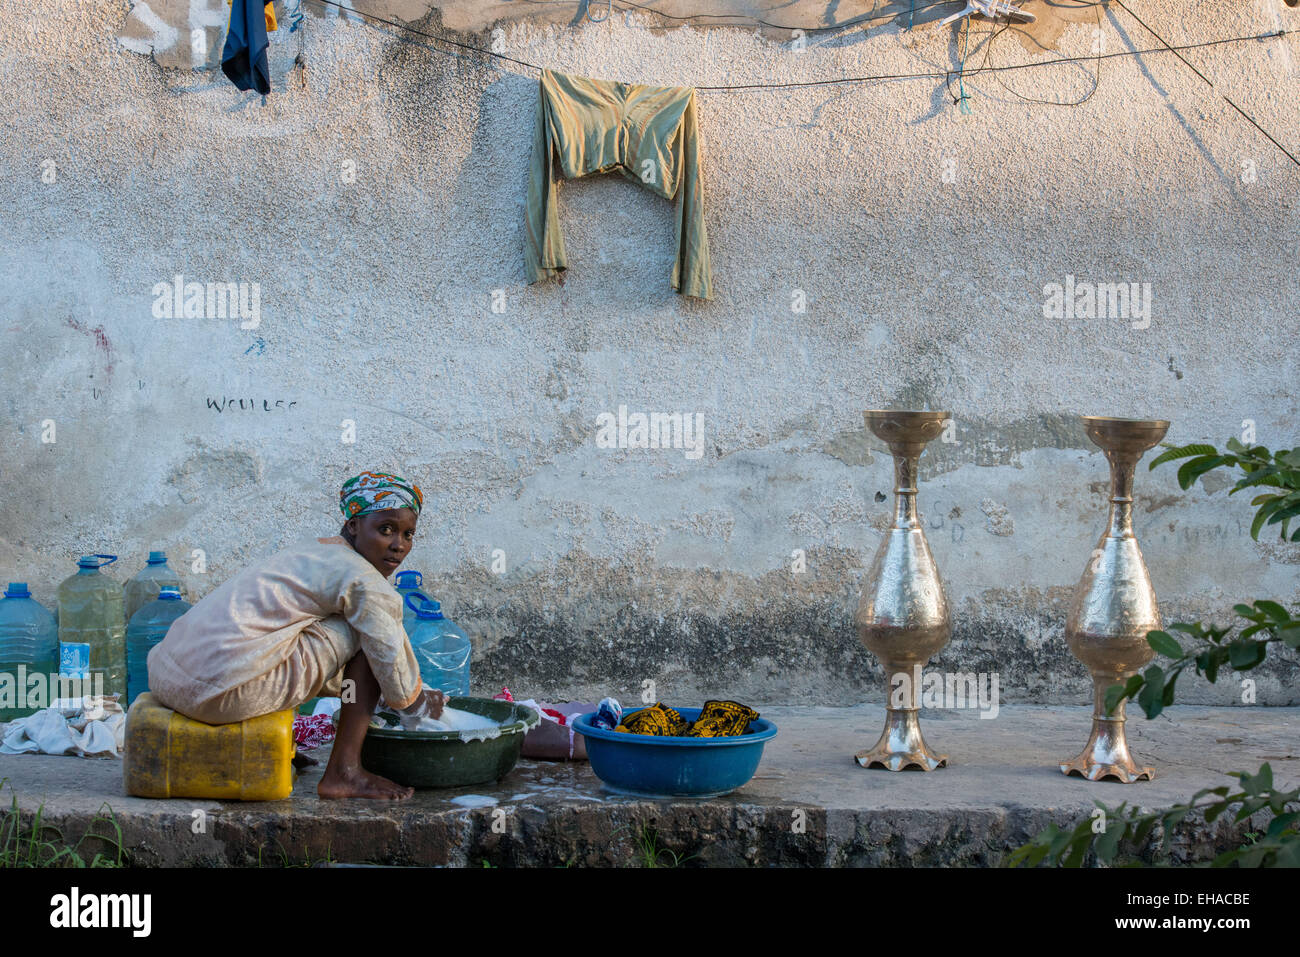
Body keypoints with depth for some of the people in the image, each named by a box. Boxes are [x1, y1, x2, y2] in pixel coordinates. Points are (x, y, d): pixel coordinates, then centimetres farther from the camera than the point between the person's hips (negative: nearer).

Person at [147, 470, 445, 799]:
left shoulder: (314, 551, 24)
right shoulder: (362, 580, -7)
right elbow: (393, 665, -1)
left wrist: (413, 696, 37)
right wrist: (420, 704, 22)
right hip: (224, 692, -10)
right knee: (369, 632, 0)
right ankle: (344, 770, 0)